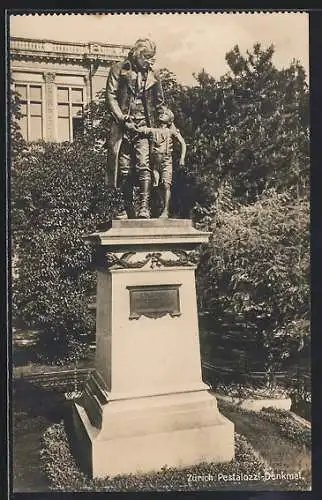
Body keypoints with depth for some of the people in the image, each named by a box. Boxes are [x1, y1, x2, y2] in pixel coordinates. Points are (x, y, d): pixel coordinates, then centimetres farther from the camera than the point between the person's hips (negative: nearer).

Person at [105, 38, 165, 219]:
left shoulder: (153, 76, 14)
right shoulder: (119, 69, 7)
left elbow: (159, 103, 20)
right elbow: (111, 96, 0)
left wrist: (156, 125, 8)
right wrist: (123, 119, -10)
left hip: (144, 127, 1)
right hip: (123, 126, -1)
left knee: (143, 166, -13)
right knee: (125, 170, 1)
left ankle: (144, 207, -17)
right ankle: (128, 209, 9)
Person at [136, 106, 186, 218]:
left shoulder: (172, 131, 7)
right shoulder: (152, 131, 13)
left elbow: (183, 144, 4)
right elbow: (137, 130, 13)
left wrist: (182, 158, -5)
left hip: (166, 162, -3)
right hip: (155, 163, 3)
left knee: (166, 185, -13)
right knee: (156, 186, 0)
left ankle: (165, 211, -12)